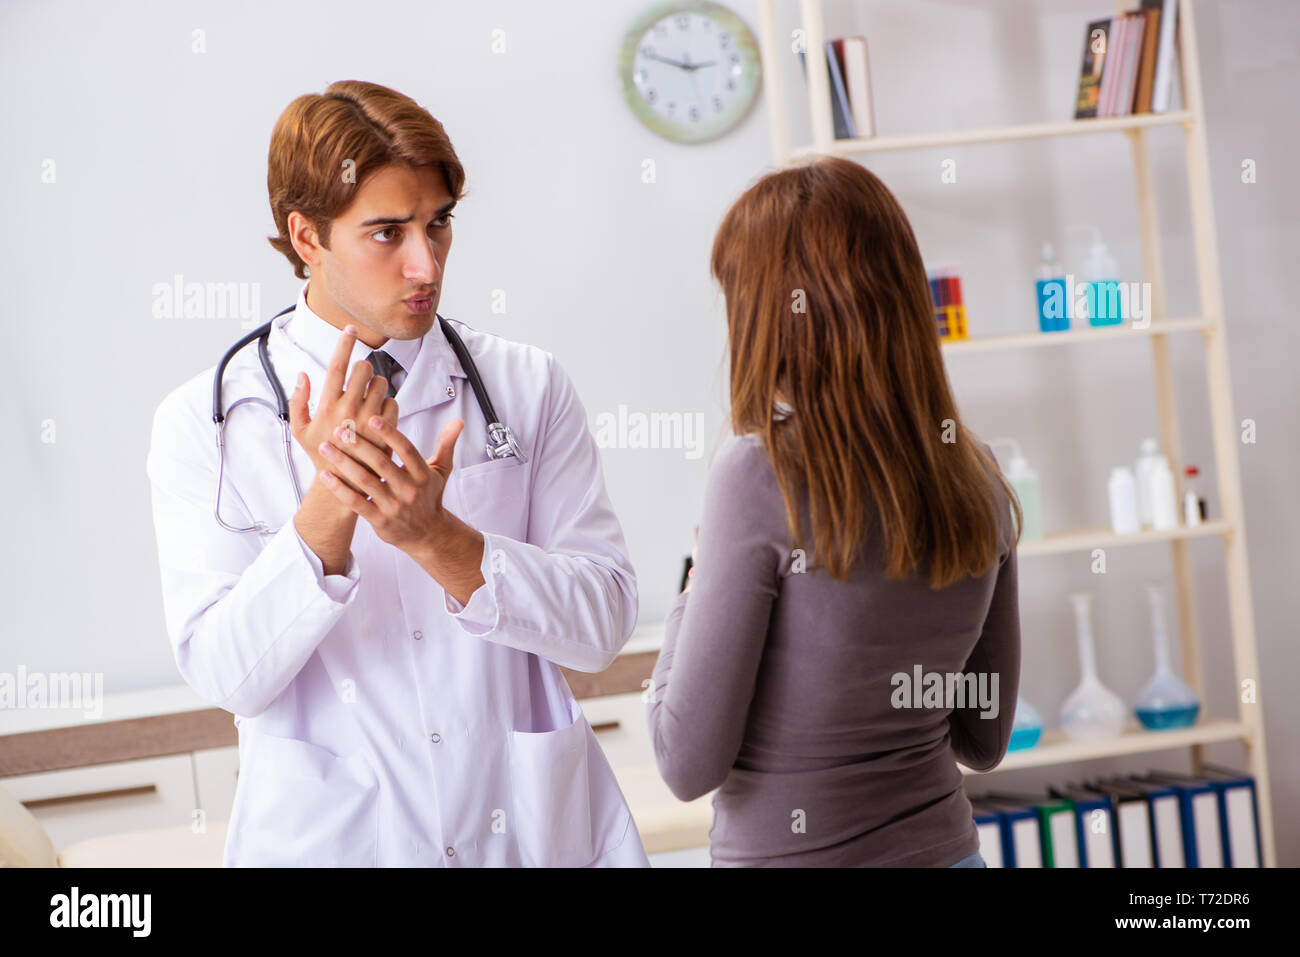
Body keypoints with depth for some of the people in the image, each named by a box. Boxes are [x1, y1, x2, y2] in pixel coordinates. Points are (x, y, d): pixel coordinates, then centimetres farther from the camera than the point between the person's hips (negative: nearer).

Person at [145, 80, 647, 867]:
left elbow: (602, 624, -9)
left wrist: (437, 536, -23)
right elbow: (226, 675, -13)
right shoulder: (204, 423, -6)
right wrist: (328, 510, -26)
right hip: (326, 835, -1)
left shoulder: (530, 386, -2)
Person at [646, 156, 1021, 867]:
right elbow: (983, 740, 8)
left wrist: (696, 585, -4)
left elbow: (690, 763, -16)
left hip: (787, 849, -5)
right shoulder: (977, 476, -1)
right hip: (943, 847, 5)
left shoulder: (760, 470, -19)